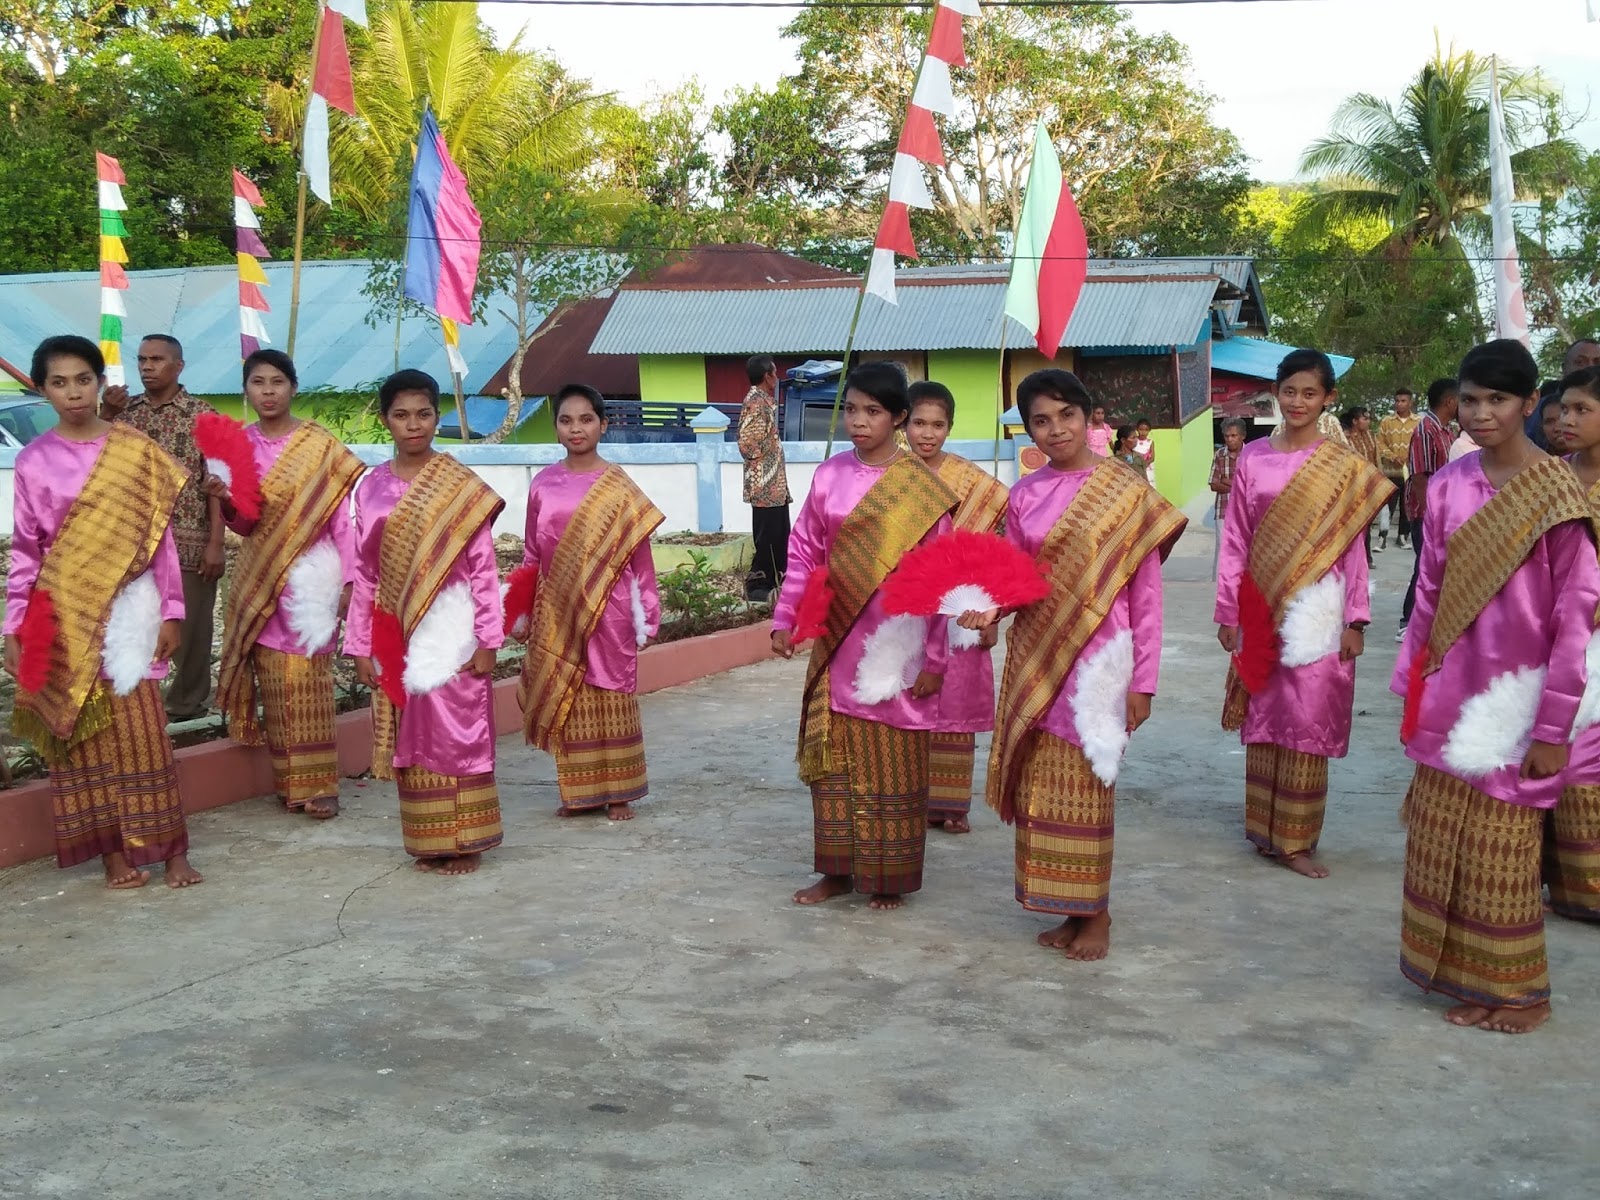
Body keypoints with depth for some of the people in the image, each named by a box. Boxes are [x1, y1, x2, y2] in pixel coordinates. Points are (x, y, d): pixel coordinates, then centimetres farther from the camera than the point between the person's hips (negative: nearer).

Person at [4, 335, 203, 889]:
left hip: (127, 610, 0)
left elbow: (159, 535, 3)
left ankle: (165, 846, 6)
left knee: (142, 732, -1)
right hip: (65, 614, 1)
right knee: (86, 733, 3)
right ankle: (113, 850, 10)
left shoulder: (137, 451, 2)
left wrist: (170, 611, 0)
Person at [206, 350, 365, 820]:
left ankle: (318, 785, 1)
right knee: (275, 686, 5)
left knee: (309, 685, -4)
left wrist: (349, 579, -10)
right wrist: (224, 500, -11)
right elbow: (244, 524, 10)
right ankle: (288, 783, 13)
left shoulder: (321, 445, -4)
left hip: (310, 578, -3)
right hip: (260, 579, 4)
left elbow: (344, 516, -6)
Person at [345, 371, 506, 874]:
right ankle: (428, 841, 18)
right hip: (397, 633, 3)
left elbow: (483, 567, -5)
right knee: (412, 738, 8)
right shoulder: (371, 487, 6)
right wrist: (361, 646, 4)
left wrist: (487, 639, -9)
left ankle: (464, 841, 10)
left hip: (451, 629, -3)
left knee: (458, 733, 0)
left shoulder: (462, 486, -3)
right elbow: (364, 573, 7)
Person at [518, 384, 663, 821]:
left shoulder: (619, 485, -3)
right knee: (567, 702, 7)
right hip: (557, 613, 3)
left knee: (610, 699, 4)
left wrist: (646, 613, -2)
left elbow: (639, 554, -1)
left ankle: (617, 792, 15)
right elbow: (532, 556, 9)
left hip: (607, 611, -2)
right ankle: (578, 792, 18)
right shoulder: (543, 484, 5)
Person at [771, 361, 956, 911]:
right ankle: (838, 869, 22)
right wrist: (785, 618, 5)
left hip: (896, 646, -4)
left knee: (892, 764, 5)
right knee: (833, 757, 9)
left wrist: (935, 657, -8)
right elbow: (804, 552, 11)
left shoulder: (923, 487, -7)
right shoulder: (830, 475, 4)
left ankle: (889, 878, 18)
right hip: (837, 642, 4)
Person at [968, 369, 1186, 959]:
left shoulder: (1126, 492, -4)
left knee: (1086, 787, 1)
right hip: (1036, 658, 4)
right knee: (1042, 787, 7)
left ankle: (1096, 914, 16)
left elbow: (1146, 593, -4)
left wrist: (1143, 680, -7)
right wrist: (987, 608, -12)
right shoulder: (1025, 495, 6)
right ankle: (1070, 908, 21)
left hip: (1097, 660, -4)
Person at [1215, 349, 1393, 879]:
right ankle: (1264, 829, 20)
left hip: (1316, 611, -2)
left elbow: (1353, 545, 0)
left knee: (1308, 724, 1)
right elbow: (1235, 539, 5)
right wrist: (1228, 611, 3)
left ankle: (1297, 840, 9)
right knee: (1264, 720, 8)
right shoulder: (1252, 458, 4)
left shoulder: (1344, 466, 0)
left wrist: (1354, 620, -4)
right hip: (1262, 608, 2)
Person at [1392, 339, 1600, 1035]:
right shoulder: (1447, 484, 3)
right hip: (1450, 692, 5)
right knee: (1440, 841, 10)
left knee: (1501, 849, 5)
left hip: (1513, 697, -4)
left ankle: (1517, 990, 22)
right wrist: (1413, 686, 7)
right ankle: (1460, 973, 26)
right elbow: (1431, 592, 8)